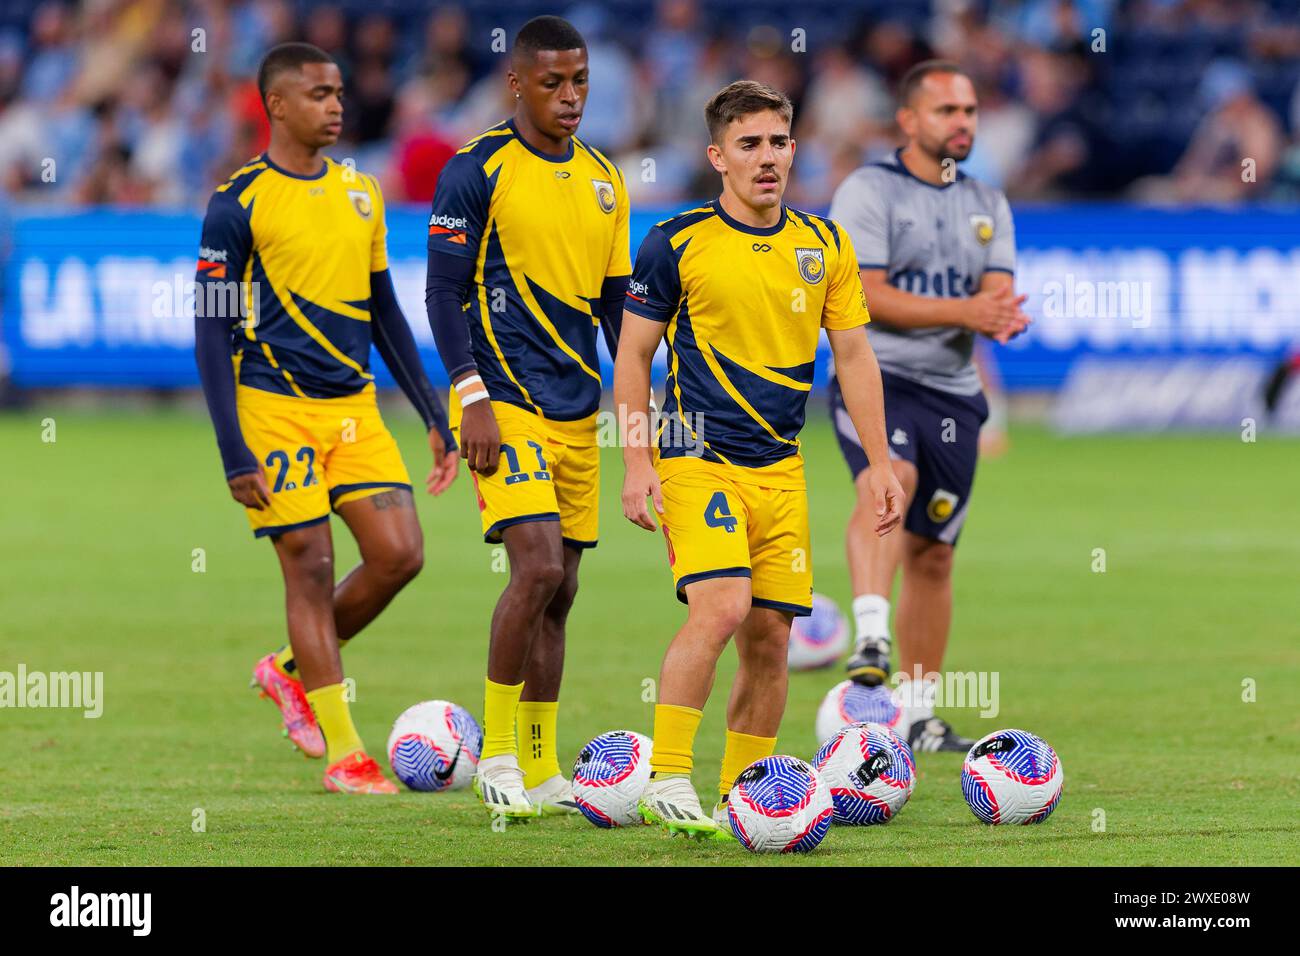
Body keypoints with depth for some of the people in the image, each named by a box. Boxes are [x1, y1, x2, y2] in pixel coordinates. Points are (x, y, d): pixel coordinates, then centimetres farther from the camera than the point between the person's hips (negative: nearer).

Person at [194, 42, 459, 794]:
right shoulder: (239, 204, -7)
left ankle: (295, 671, 19)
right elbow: (212, 331, -8)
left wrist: (436, 417, 14)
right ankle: (345, 755, 1)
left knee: (399, 554, -5)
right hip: (277, 409, -6)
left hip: (356, 407, 6)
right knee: (311, 567, -5)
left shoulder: (361, 194, 12)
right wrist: (234, 452, -14)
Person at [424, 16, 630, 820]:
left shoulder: (604, 182, 13)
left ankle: (540, 774, 13)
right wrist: (472, 399, -14)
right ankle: (496, 755, -6)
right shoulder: (477, 172, -6)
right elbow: (445, 292, -7)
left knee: (559, 590, 7)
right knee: (539, 567, -18)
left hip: (578, 412, 6)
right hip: (506, 405, -6)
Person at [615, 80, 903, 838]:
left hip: (782, 469, 5)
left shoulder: (825, 246, 9)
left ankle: (741, 798, 13)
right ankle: (667, 778, -16)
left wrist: (880, 462, 8)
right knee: (721, 606, -23)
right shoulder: (677, 244, -2)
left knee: (770, 635, 2)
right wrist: (637, 463, -7)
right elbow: (633, 356, 1)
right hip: (699, 457, -5)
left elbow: (854, 355, 14)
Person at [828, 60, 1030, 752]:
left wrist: (1002, 318, -17)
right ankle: (871, 639, -47)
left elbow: (997, 297, 9)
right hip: (874, 378, -6)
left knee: (932, 553, 7)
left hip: (952, 391, 6)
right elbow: (864, 295, -11)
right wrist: (963, 310, -19)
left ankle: (917, 713, 16)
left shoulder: (988, 206, 17)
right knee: (890, 480, -34)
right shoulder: (868, 192, -1)